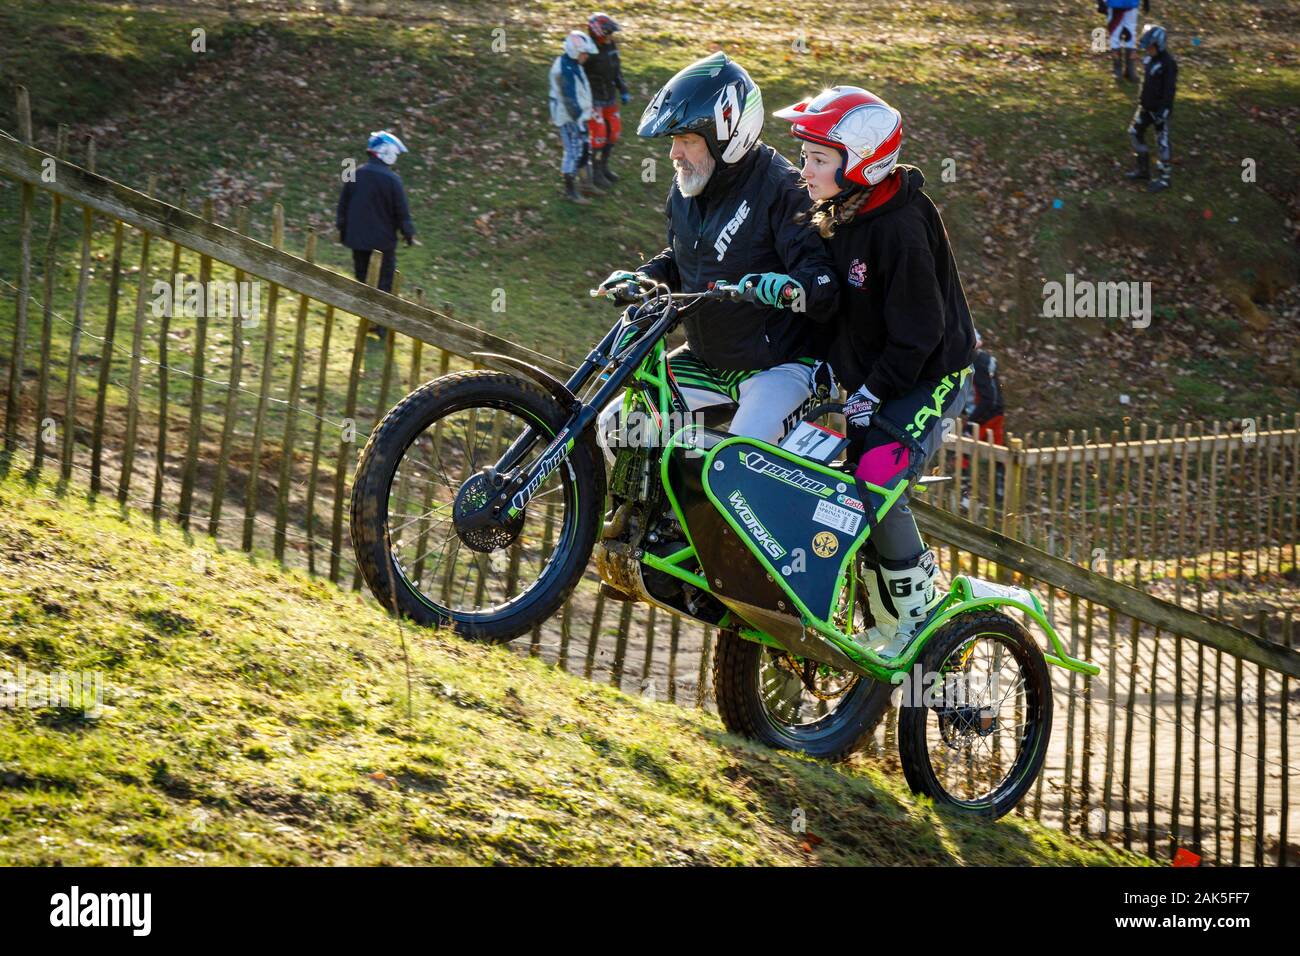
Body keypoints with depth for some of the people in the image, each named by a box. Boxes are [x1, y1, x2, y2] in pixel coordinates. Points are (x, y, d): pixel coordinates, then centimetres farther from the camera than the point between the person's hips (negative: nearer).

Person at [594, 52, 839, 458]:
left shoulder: (779, 190, -19)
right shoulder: (687, 189, 4)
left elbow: (824, 285, -25)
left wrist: (789, 287, -48)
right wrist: (642, 277, 2)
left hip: (778, 364, -8)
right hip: (705, 361, 8)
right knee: (615, 427, 0)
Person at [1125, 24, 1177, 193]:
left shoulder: (1168, 63, -22)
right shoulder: (1149, 58, 2)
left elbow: (1169, 89, -22)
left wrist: (1164, 110, -23)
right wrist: (1141, 100, 20)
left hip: (1160, 109, -9)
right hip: (1146, 106, 9)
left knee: (1162, 142, 2)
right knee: (1135, 133, 16)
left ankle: (1163, 178, 13)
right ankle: (1143, 169, 30)